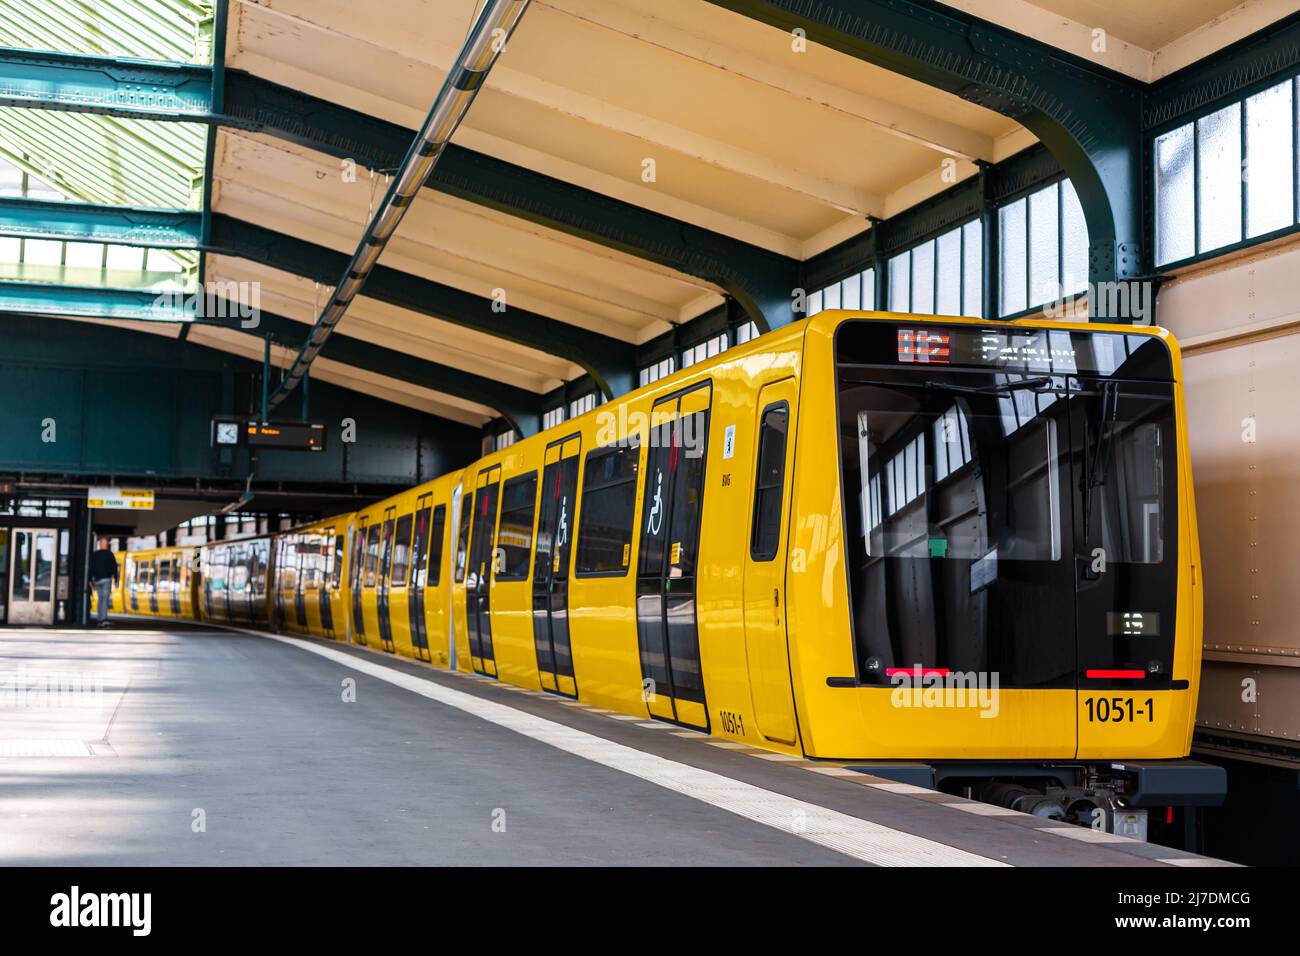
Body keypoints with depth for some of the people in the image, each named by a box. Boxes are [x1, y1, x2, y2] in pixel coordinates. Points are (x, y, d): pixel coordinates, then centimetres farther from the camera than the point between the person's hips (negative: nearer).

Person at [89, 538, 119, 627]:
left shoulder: (94, 555, 10)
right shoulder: (109, 554, -2)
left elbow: (91, 568, 9)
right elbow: (114, 567, -4)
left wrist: (91, 580, 13)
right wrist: (115, 578, 4)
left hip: (97, 579, 4)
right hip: (106, 579, -4)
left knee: (100, 599, 14)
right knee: (105, 599, -10)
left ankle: (98, 619, 12)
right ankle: (103, 619, -22)